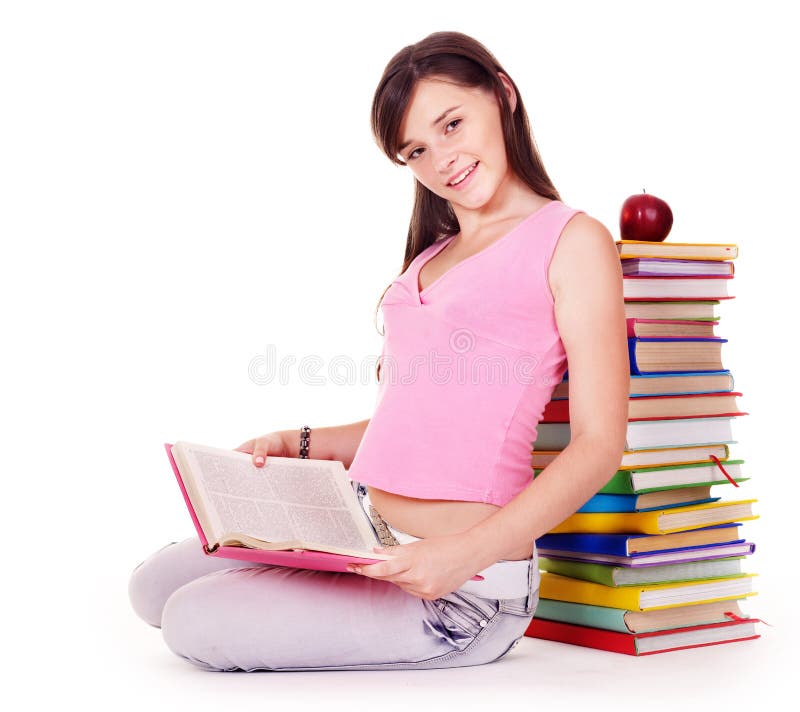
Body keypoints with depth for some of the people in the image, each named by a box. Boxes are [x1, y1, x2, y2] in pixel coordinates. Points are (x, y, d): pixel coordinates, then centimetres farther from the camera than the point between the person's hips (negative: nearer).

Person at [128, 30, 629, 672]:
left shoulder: (572, 240, -7)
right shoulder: (432, 258, 18)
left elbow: (600, 444, -14)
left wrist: (465, 554, -24)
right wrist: (298, 446, 9)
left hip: (462, 585, -8)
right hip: (362, 536, 8)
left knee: (194, 623, -15)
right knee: (154, 586, 8)